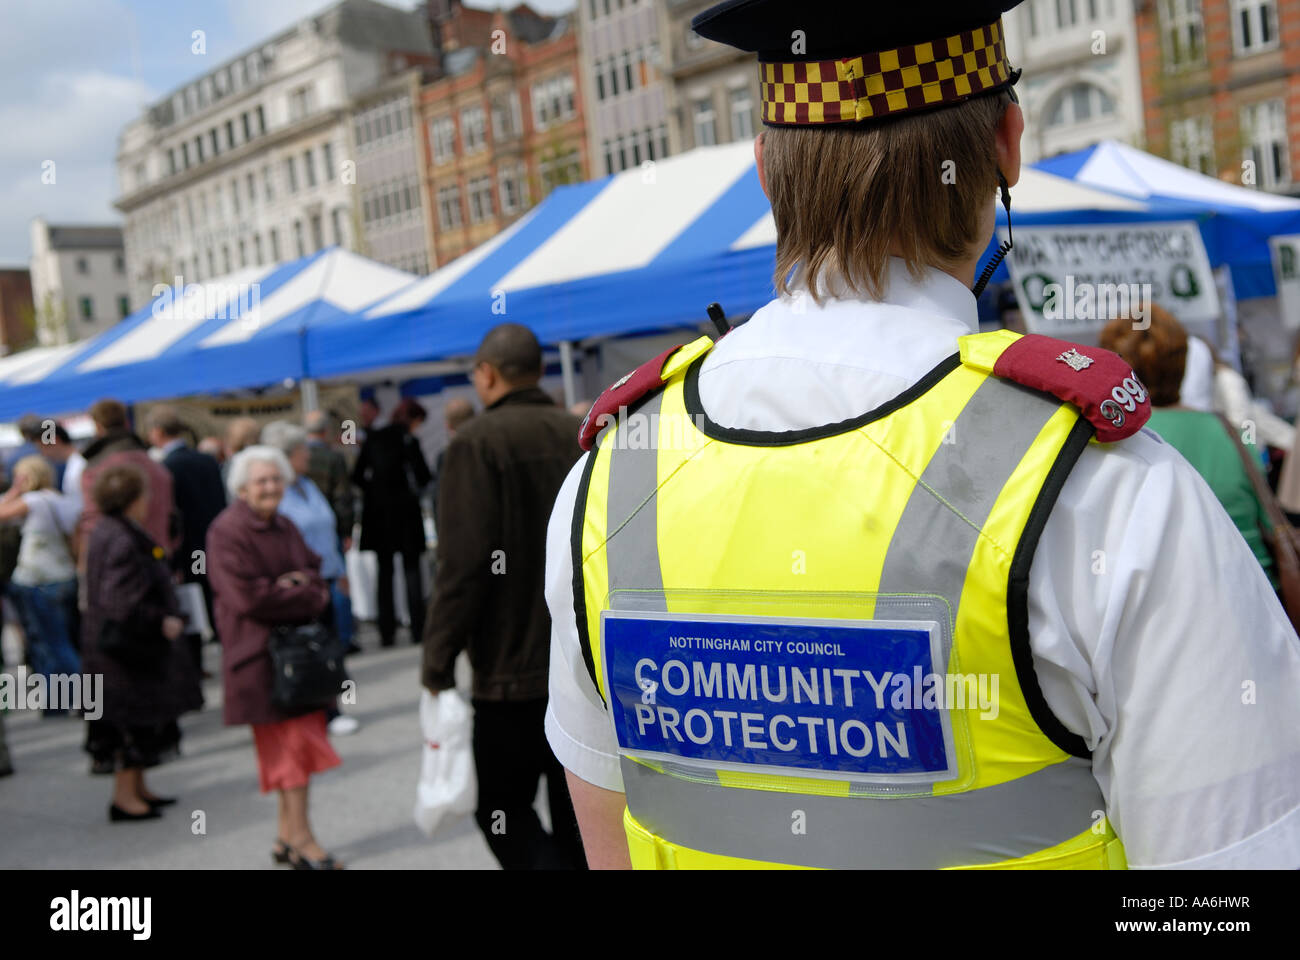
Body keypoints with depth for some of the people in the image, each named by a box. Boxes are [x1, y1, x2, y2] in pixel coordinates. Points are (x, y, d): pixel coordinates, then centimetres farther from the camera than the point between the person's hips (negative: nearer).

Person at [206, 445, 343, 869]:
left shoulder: (285, 527, 14)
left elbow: (315, 573, 13)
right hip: (260, 654, -7)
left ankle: (288, 836, 20)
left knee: (296, 745, 10)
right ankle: (301, 840, 0)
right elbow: (247, 596, -18)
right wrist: (305, 594, -11)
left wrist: (299, 584, -10)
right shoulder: (227, 532, -11)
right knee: (291, 743, -7)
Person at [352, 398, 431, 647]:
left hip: (378, 512, 4)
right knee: (411, 568, 3)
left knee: (384, 570, 8)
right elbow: (423, 476, -9)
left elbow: (358, 476, 6)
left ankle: (387, 632, 6)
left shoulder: (372, 438, 6)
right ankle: (417, 629, 0)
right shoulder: (408, 440, -9)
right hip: (404, 510, -4)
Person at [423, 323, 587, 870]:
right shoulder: (583, 438, 8)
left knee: (502, 804, 7)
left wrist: (439, 660, -10)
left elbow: (463, 564, -17)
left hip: (513, 667, -6)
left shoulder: (477, 443, -10)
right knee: (578, 813, 14)